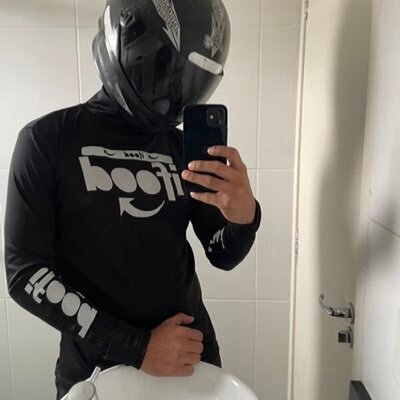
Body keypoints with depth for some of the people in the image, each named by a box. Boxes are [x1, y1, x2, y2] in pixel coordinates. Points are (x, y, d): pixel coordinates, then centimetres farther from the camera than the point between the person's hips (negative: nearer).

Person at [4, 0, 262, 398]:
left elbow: (223, 256, 3)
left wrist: (244, 217, -19)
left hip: (192, 350, 4)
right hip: (98, 363, -3)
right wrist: (136, 347, -17)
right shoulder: (48, 139, -10)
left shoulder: (183, 147, 0)